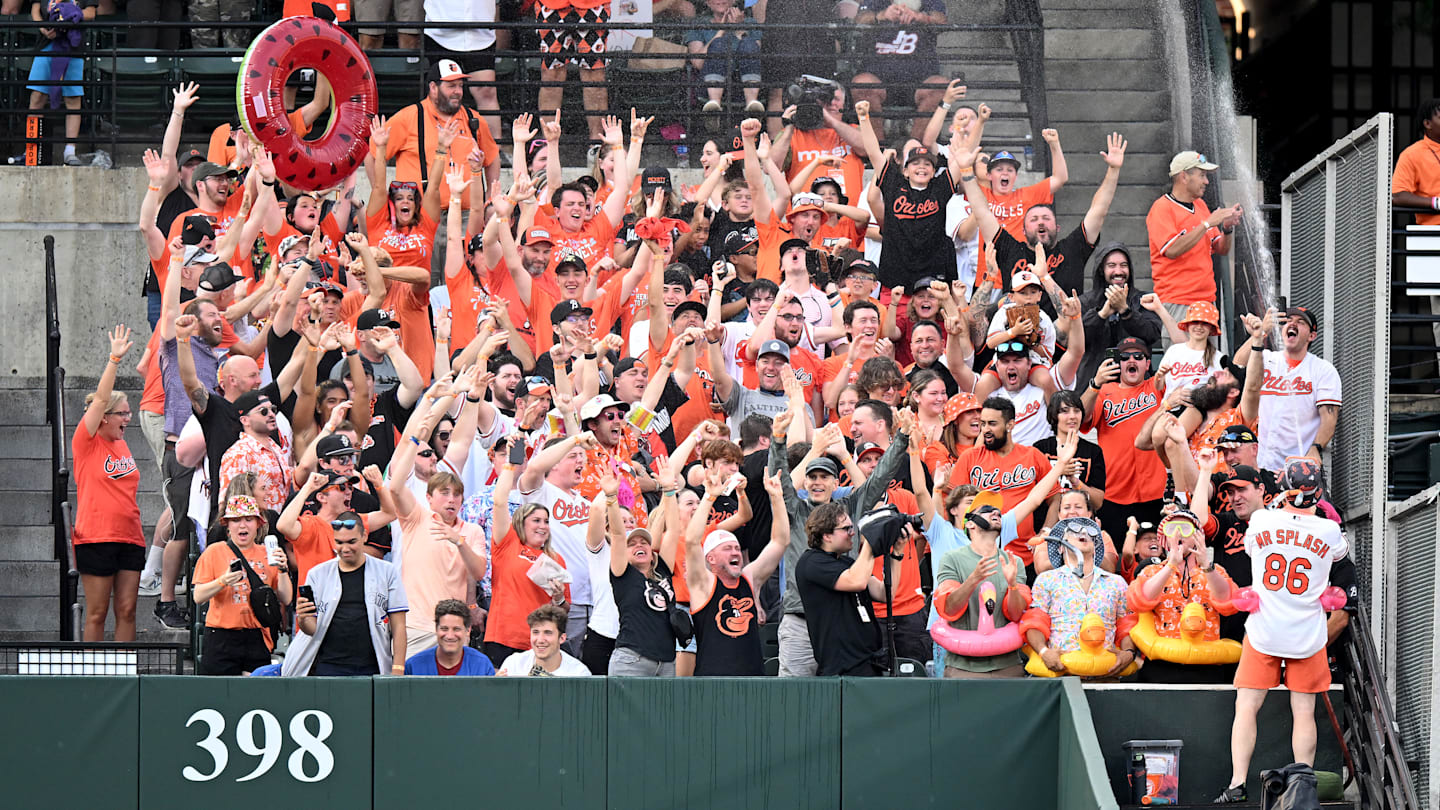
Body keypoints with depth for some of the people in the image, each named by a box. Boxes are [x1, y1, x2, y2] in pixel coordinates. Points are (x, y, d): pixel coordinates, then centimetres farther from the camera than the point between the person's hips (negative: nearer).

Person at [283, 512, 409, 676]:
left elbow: (398, 626, 4)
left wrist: (397, 670, -5)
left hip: (371, 669, -1)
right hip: (327, 667, 1)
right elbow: (313, 630, 8)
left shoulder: (387, 572, 7)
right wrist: (303, 620, -16)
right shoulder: (318, 574, 11)